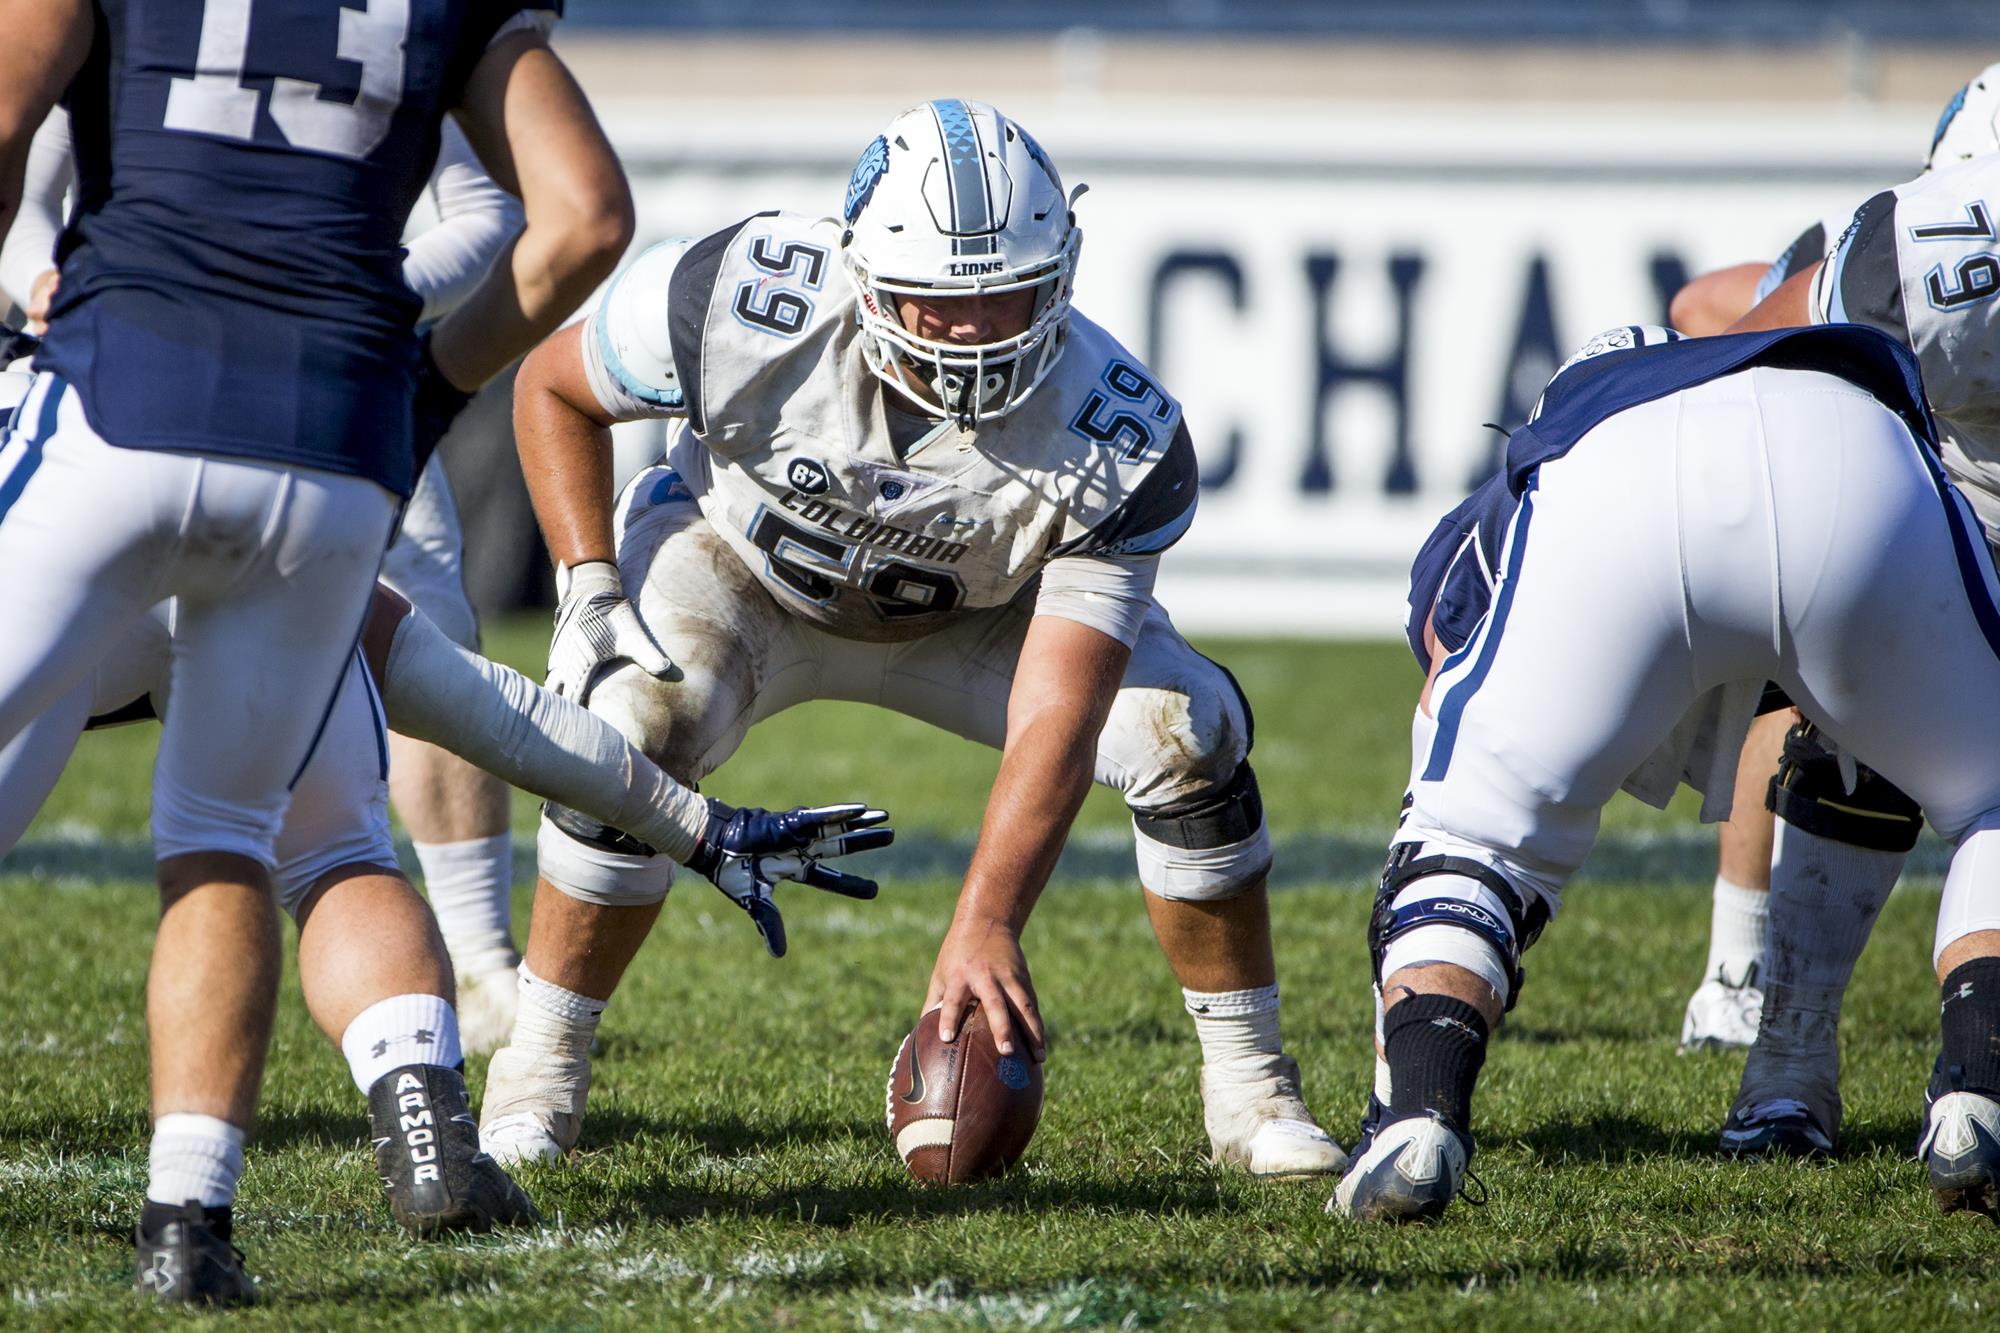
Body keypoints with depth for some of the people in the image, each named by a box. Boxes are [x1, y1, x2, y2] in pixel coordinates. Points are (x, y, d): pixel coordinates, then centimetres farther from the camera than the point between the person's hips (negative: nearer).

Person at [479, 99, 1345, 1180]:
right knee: (632, 734, -31)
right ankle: (539, 1070, -12)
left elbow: (1053, 726, -37)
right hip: (745, 558, -1)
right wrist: (590, 595, -22)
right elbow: (551, 386, -14)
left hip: (979, 608, 1)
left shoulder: (1116, 443, -35)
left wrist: (984, 928, -49)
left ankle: (1247, 1089, -1)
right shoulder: (751, 307, -36)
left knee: (1188, 735, -20)